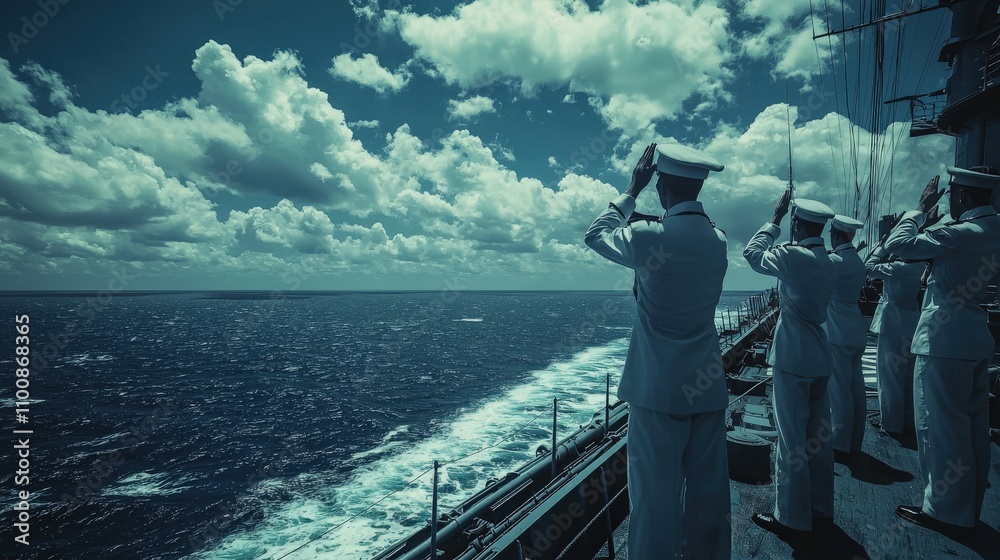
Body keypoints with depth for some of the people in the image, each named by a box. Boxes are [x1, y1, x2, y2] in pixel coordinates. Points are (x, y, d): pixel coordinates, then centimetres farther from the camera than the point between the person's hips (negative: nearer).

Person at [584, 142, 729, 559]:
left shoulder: (648, 237, -13)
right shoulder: (718, 239, 5)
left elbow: (596, 235, 5)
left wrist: (631, 191, 10)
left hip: (659, 388, -6)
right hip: (708, 385, 6)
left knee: (656, 493, 4)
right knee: (707, 489, 15)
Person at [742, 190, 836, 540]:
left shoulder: (793, 256, -15)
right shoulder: (827, 262, 10)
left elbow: (752, 254, -1)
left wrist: (775, 218, 4)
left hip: (793, 360, -8)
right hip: (819, 359, 8)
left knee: (792, 441, -1)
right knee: (818, 437, 15)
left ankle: (794, 521, 8)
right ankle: (821, 510, 28)